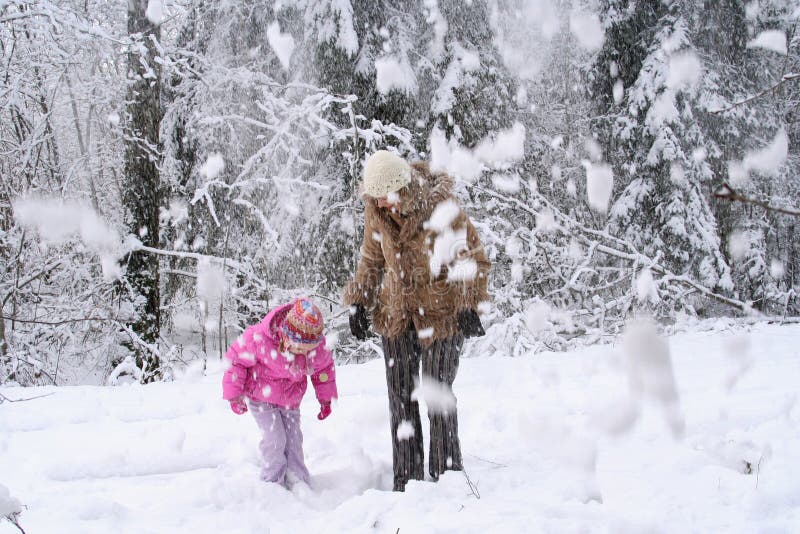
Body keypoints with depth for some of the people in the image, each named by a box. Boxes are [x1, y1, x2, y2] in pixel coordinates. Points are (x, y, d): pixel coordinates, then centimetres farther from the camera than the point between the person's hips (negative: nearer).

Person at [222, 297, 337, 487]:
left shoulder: (318, 346, -20)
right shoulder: (259, 338, -32)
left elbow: (325, 368, 3)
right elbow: (236, 359, -17)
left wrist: (326, 398, 8)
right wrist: (234, 394, -12)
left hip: (291, 400, 4)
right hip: (261, 397, -4)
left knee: (293, 441, 6)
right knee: (275, 440, -12)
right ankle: (273, 482, 7)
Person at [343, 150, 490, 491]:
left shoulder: (441, 207, -18)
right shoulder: (376, 211, -4)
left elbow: (474, 259, -10)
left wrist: (469, 306, -20)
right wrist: (359, 302, 3)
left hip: (441, 313, -5)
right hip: (396, 314, 5)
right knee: (400, 399, 7)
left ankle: (446, 476, 14)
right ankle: (406, 479, 16)